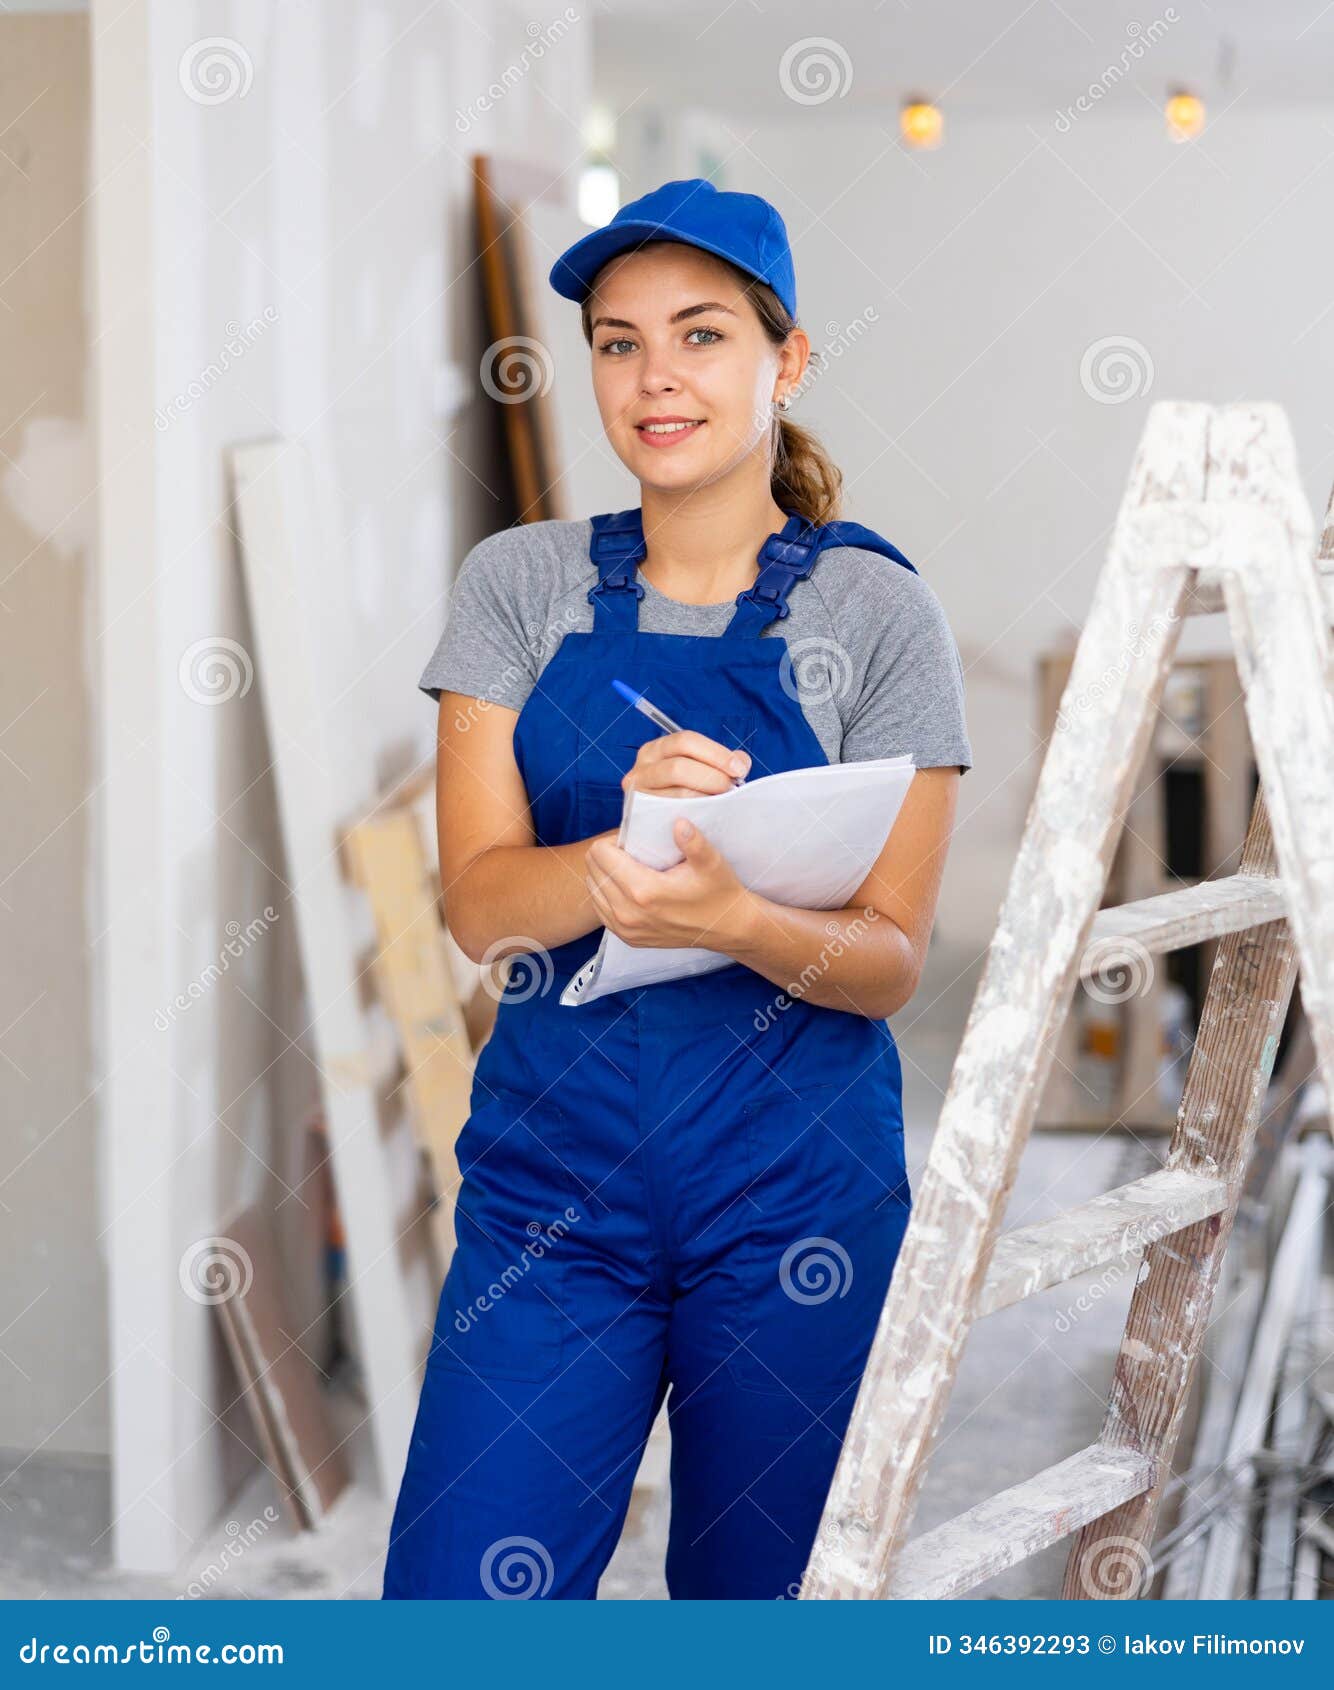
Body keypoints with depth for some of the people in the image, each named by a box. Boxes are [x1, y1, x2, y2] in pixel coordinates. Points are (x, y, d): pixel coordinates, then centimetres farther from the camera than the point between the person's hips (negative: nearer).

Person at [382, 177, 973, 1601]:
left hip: (796, 1186, -1)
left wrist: (738, 919, -25)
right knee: (454, 1603, -5)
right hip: (551, 1165, 1)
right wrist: (626, 851, -25)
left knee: (758, 1598, 10)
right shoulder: (520, 584, 4)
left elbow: (891, 959, -4)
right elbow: (478, 905, -4)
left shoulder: (877, 612, -2)